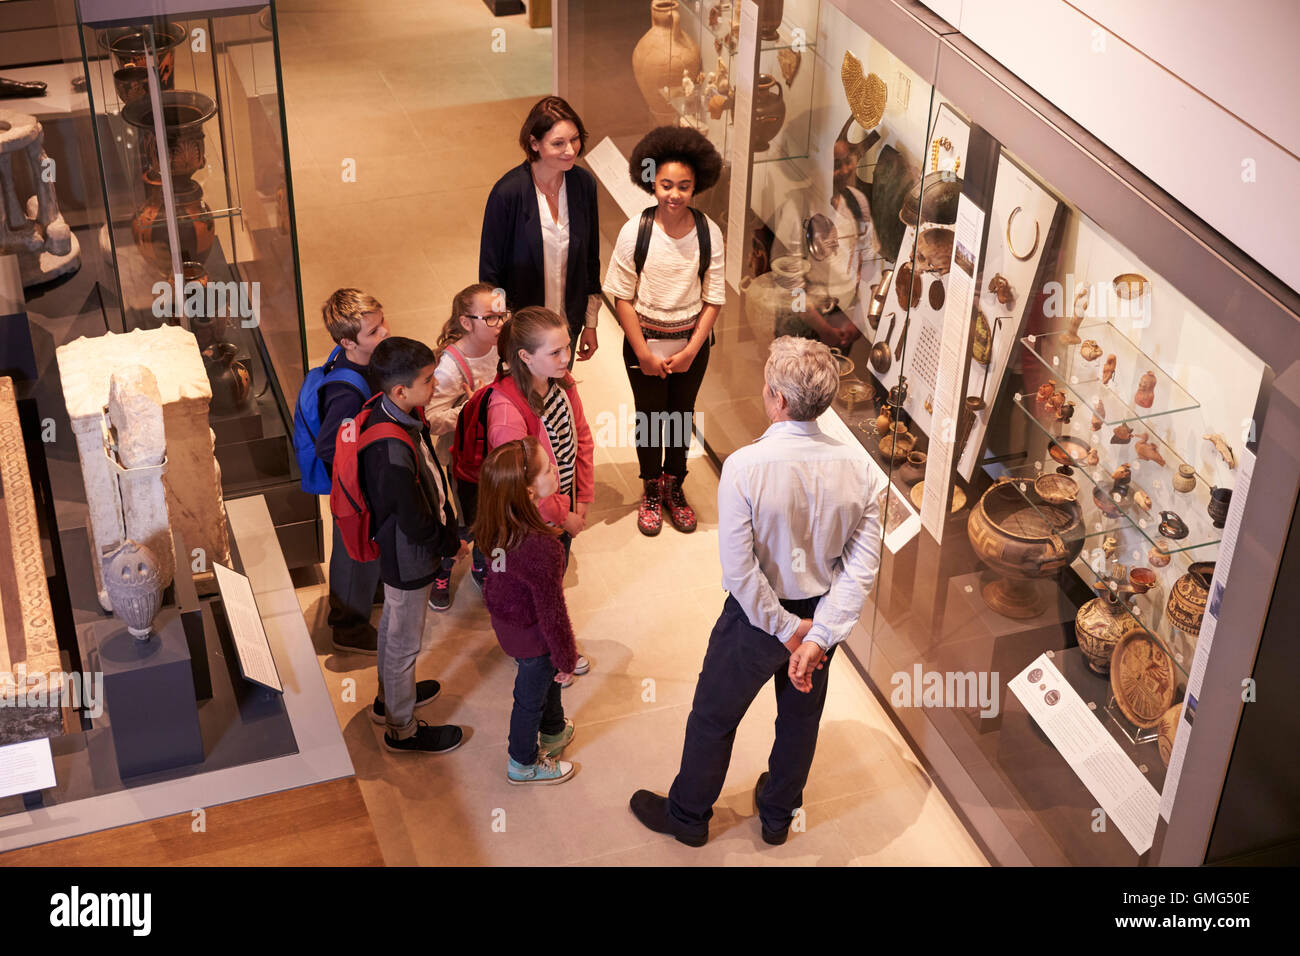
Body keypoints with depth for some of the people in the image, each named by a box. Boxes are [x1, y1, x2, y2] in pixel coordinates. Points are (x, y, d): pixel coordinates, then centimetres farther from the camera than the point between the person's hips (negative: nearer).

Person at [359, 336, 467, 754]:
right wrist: (452, 544, -9)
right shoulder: (394, 453, -40)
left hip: (396, 547, 9)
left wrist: (446, 528, 7)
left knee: (393, 623, 29)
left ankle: (390, 696, 53)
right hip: (410, 557, -9)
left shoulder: (385, 409, -11)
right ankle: (402, 729, 34)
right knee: (405, 641, 12)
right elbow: (417, 524, -28)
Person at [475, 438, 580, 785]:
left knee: (546, 676, 33)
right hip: (531, 635, -7)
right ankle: (523, 764, 48)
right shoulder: (541, 548, -42)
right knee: (531, 696, 21)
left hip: (503, 618, 7)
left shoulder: (496, 524, -19)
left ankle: (554, 730, 61)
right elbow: (551, 610, -28)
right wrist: (566, 658, -11)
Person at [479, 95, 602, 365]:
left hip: (568, 324, 4)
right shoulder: (508, 193, -22)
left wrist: (590, 323, 9)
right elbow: (490, 271, -14)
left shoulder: (584, 184, -8)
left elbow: (590, 259, 4)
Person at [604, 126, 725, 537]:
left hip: (692, 343, 1)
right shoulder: (635, 232, -17)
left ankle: (674, 488, 37)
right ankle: (651, 492, 34)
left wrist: (692, 350, -13)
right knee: (649, 417, 12)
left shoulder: (709, 233, -13)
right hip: (645, 341, -1)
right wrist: (644, 353, -12)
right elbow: (622, 297, -10)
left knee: (681, 416, 16)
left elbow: (714, 298, -7)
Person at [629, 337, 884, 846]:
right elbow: (862, 565, -16)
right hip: (822, 614, 4)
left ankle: (687, 816, 42)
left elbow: (739, 570, -26)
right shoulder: (858, 467, -17)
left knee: (713, 717, 20)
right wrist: (817, 636, -16)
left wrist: (787, 629, -14)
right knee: (801, 717, 27)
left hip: (758, 615, -4)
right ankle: (778, 814, 50)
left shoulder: (745, 467, -30)